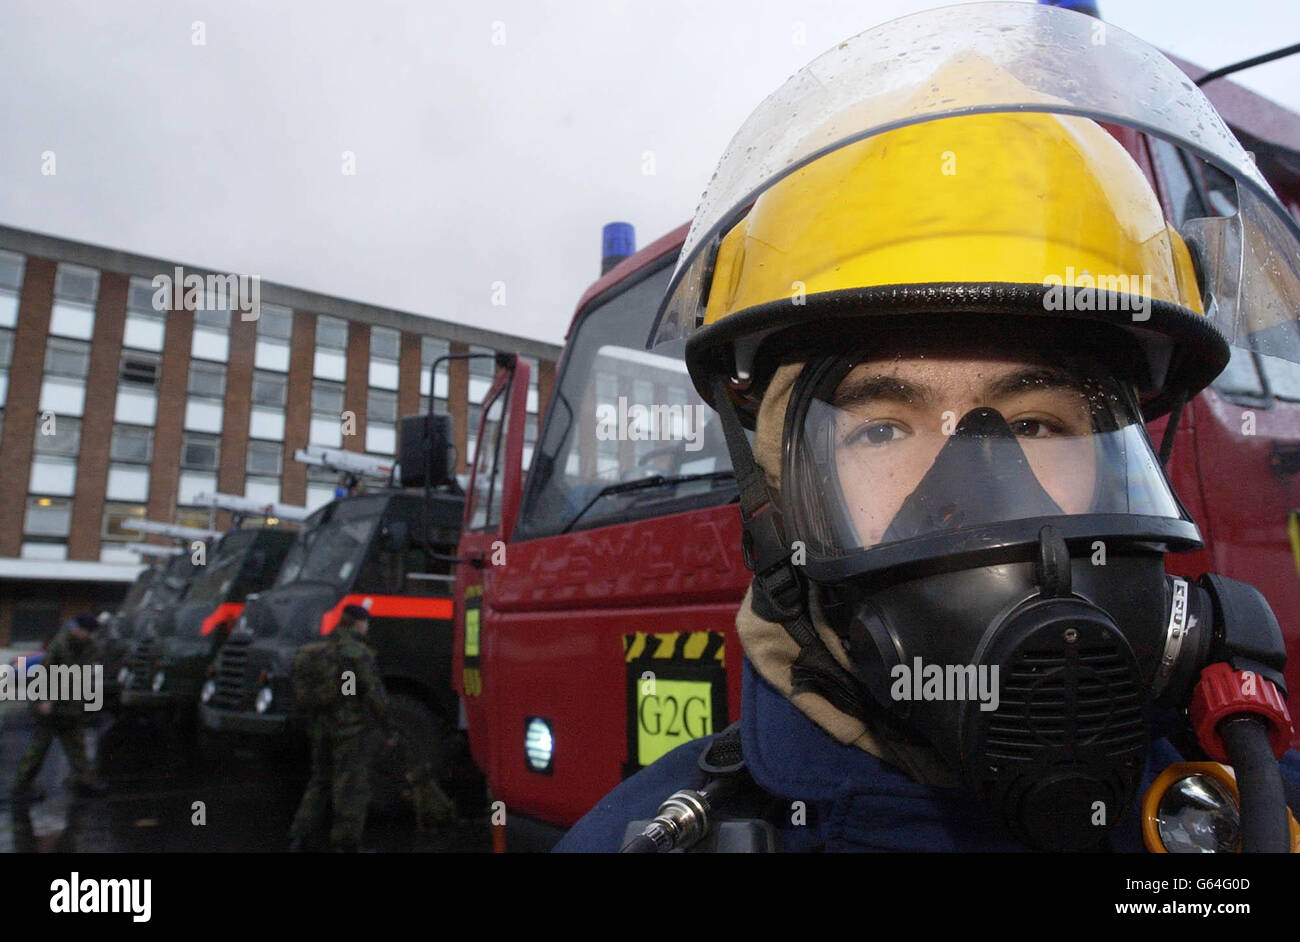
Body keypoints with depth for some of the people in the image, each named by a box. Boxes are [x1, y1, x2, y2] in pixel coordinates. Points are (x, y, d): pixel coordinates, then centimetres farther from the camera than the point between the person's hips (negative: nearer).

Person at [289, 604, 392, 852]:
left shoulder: (320, 650, 8)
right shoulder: (358, 653, -14)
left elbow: (305, 691, 13)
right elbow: (374, 693, -14)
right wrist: (387, 728, -5)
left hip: (319, 726, 7)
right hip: (349, 729, -7)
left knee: (320, 783, 19)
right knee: (352, 787, 3)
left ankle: (298, 839, 17)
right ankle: (346, 845, 10)